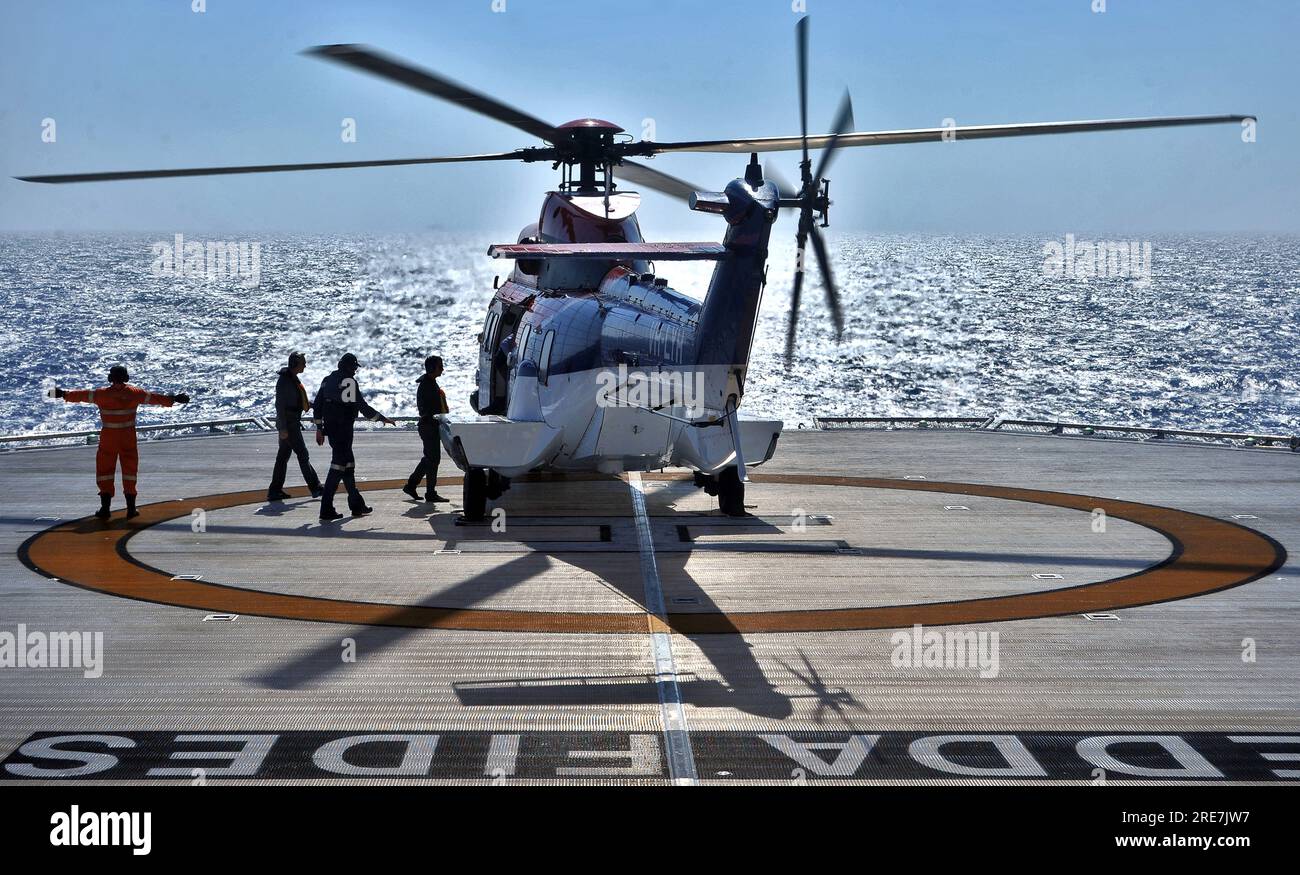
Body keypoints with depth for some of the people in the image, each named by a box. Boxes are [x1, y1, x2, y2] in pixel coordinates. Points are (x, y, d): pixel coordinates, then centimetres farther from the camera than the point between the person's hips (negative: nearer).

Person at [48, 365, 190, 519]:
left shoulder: (102, 394, -8)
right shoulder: (134, 393, -2)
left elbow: (83, 395, -5)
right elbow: (153, 397, 5)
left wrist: (63, 394, 5)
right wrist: (174, 399, 16)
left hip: (108, 437, -2)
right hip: (128, 437, 2)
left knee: (105, 469, 6)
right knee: (129, 469, 11)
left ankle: (105, 508, -1)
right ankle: (131, 508, 9)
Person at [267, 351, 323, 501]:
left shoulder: (293, 378, 13)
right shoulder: (284, 380, -17)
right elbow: (280, 405, -19)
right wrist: (283, 428, -22)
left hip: (293, 422, 10)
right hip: (288, 423, -10)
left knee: (283, 456, 11)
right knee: (303, 455, -6)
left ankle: (275, 491, 14)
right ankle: (315, 488, -3)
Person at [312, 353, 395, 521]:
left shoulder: (328, 380, 14)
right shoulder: (349, 381, -11)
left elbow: (317, 404, 16)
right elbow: (362, 406, -14)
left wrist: (319, 428, 21)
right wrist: (382, 418, -5)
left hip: (330, 428, 9)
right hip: (343, 429, -9)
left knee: (348, 463, 17)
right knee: (338, 465, -7)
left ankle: (356, 505, 24)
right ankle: (326, 510, -10)